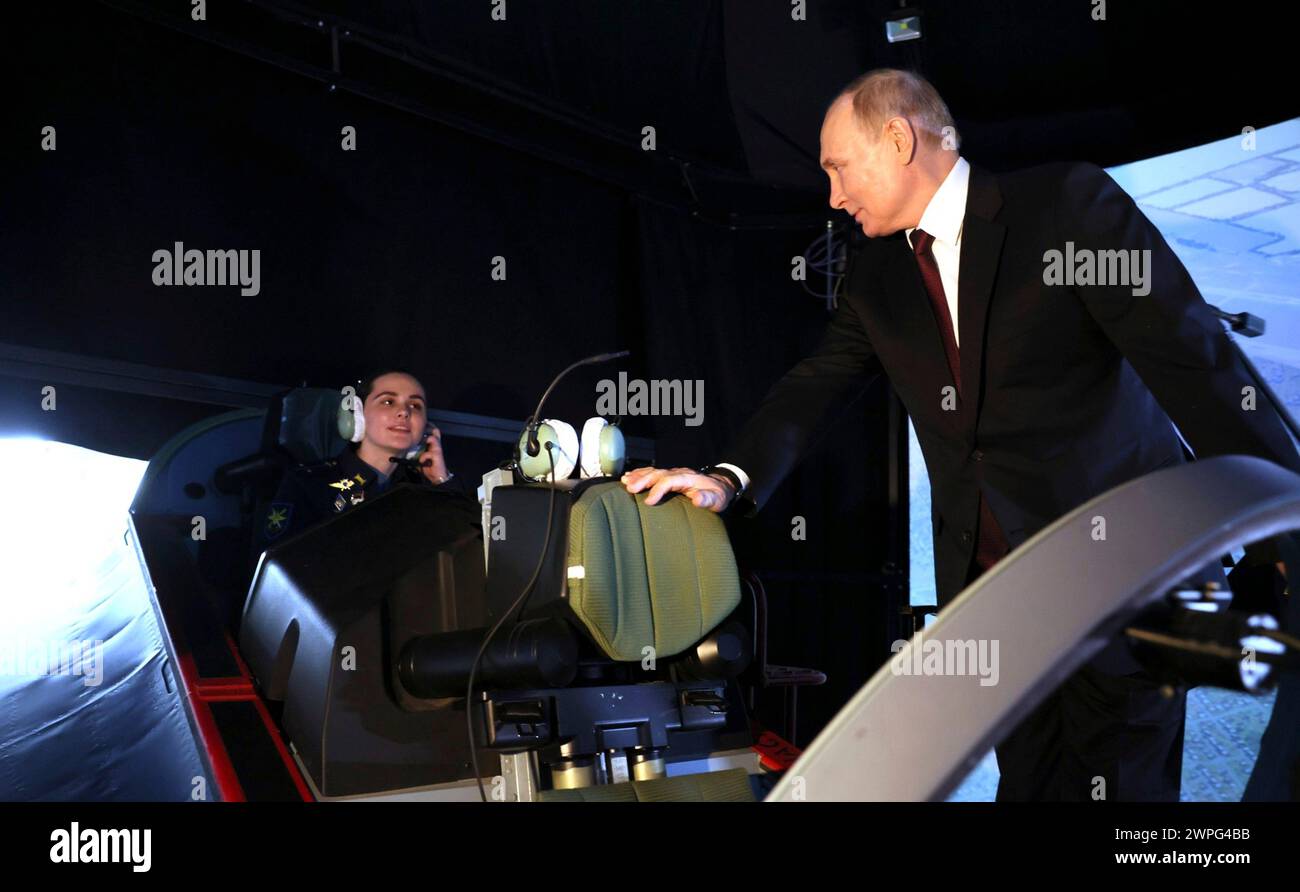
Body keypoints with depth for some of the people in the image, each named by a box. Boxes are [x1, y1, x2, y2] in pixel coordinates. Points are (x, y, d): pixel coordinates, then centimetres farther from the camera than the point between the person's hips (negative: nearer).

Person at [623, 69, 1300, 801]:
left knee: (1125, 783, 3)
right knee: (1032, 781, 13)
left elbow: (1193, 358, -13)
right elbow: (819, 385, 4)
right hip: (987, 585, 5)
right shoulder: (877, 275, 8)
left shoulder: (1069, 203, -10)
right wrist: (731, 478, -14)